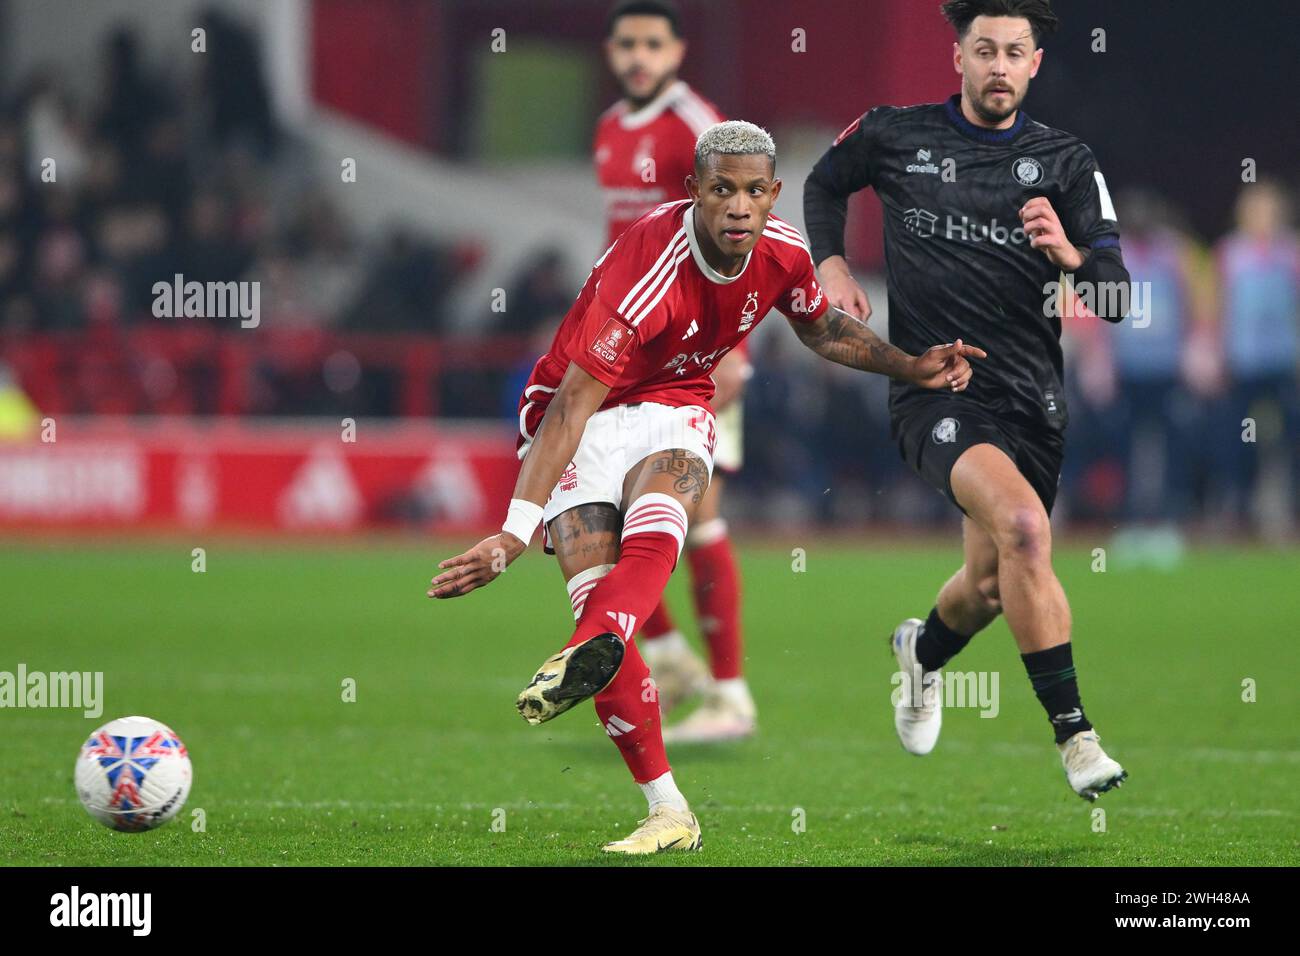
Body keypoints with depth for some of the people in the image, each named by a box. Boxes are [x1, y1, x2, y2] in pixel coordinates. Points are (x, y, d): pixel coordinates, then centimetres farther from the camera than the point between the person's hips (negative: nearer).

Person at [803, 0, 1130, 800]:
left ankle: (923, 650, 53)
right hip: (935, 391, -3)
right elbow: (825, 184, 23)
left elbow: (1115, 300, -4)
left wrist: (1071, 256, -25)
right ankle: (1073, 733, -28)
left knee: (994, 583, 15)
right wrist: (832, 265, 6)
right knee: (1023, 524, -30)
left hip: (1030, 397, 3)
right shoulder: (896, 136, 0)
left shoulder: (1066, 162, 2)